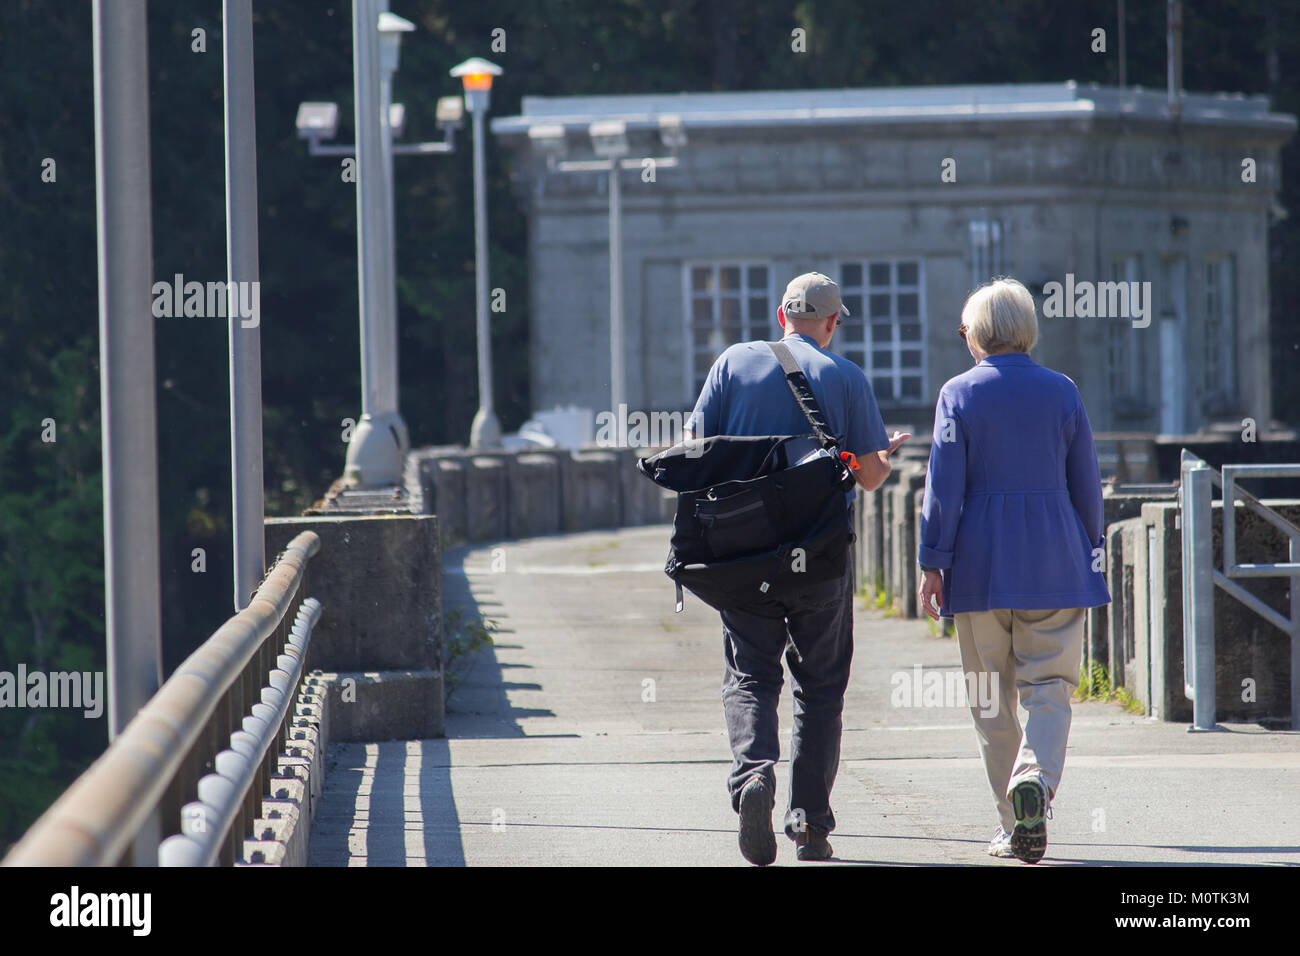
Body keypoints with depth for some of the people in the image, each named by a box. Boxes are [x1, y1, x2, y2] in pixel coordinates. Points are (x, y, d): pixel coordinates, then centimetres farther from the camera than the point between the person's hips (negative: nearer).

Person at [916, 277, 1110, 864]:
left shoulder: (959, 394, -3)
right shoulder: (1061, 391, 2)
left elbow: (944, 485, -6)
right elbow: (1086, 484, 7)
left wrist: (932, 562, -2)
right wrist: (1091, 549, 19)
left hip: (982, 563, -1)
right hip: (1055, 562, 1)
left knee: (991, 694, 8)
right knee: (1049, 684, 2)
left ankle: (1013, 825, 8)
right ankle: (1036, 776, -26)